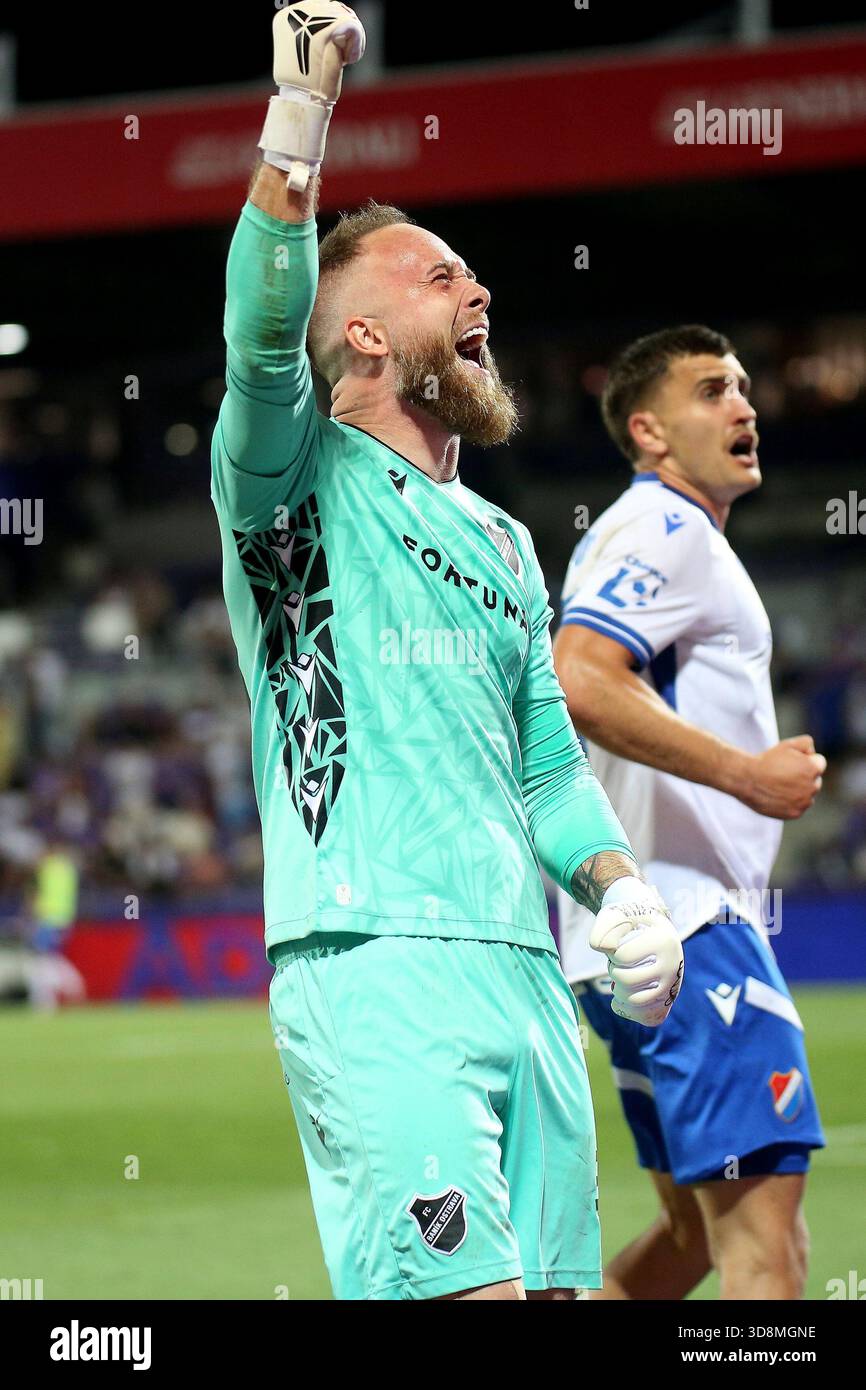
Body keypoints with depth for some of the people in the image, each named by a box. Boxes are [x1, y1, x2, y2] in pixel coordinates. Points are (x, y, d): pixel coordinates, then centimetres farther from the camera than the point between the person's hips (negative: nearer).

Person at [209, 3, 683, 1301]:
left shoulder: (504, 544, 26)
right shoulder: (297, 477, 6)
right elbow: (264, 324, -14)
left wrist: (623, 890, 8)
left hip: (526, 974, 7)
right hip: (373, 967, -7)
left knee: (545, 1280, 1)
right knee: (462, 1288, -21)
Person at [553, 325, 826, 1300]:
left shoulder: (664, 536, 24)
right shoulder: (666, 528, -8)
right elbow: (578, 683, -24)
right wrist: (746, 771, -21)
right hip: (688, 922, -11)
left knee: (700, 1233, 15)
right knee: (762, 1237, -16)